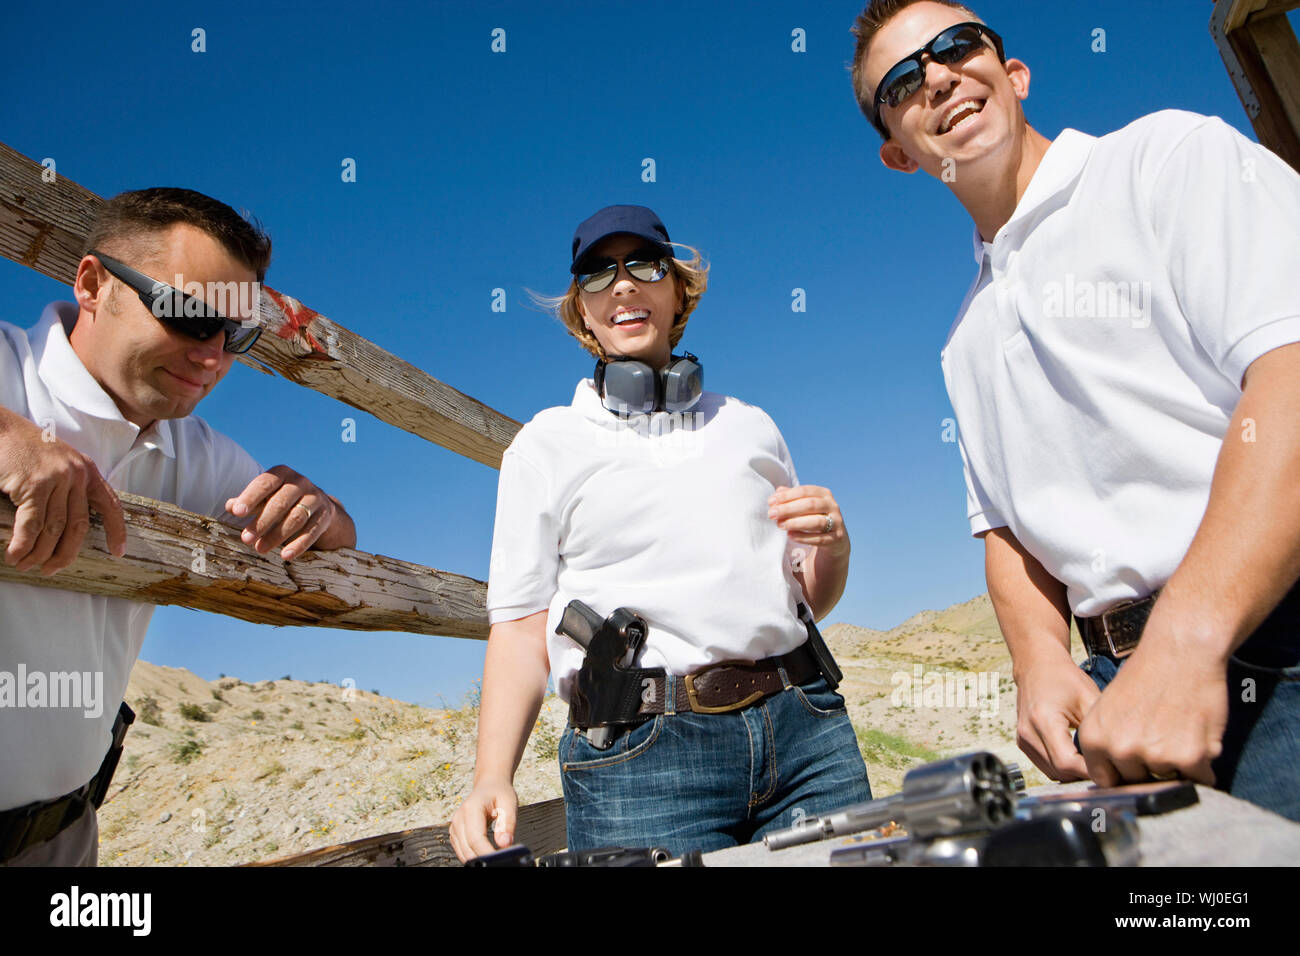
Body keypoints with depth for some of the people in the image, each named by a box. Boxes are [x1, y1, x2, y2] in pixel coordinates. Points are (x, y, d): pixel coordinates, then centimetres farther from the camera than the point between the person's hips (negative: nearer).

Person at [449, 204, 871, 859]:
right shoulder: (547, 443, 8)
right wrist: (492, 779, -10)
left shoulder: (750, 425, 17)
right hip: (637, 753, -3)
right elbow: (521, 628, 3)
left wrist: (833, 543, 0)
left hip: (806, 731, 3)